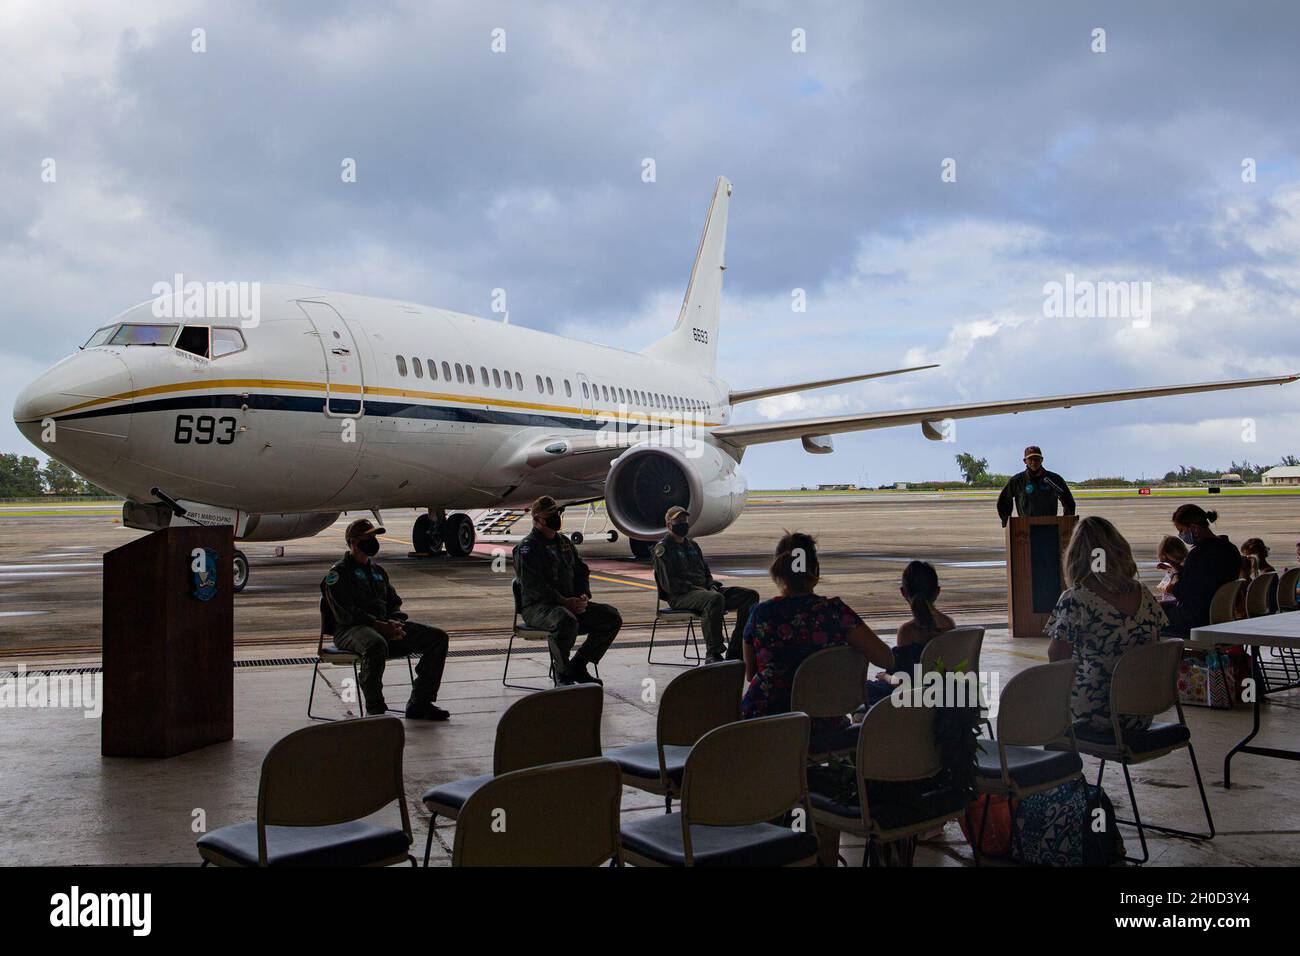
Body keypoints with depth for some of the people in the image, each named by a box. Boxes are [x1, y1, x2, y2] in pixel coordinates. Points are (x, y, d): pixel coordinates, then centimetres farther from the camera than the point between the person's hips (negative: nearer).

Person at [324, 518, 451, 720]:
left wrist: (395, 623, -1)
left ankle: (419, 703, -6)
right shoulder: (338, 572, 0)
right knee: (376, 645, -43)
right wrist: (380, 625, -20)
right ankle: (375, 709, -27)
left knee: (438, 637, -8)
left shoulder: (378, 570, 24)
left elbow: (394, 602, 24)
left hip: (385, 626, 7)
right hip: (350, 629, -7)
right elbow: (344, 613, -12)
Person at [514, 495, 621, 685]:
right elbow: (533, 586, -18)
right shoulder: (527, 548, -7)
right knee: (567, 621, -40)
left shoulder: (564, 542, 19)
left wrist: (583, 596, 1)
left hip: (570, 603, 8)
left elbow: (582, 570, 22)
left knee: (611, 617, -5)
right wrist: (564, 602, -24)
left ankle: (578, 665, 2)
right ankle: (562, 673, -15)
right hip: (536, 607, -8)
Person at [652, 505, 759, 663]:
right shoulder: (663, 548, 0)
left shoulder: (693, 545, 26)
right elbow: (669, 584, -11)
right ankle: (713, 654, -32)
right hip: (679, 597, -8)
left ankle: (734, 652, -11)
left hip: (703, 590, 8)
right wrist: (695, 588, -15)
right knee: (715, 598, -40)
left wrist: (712, 585, 4)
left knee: (750, 595, -7)